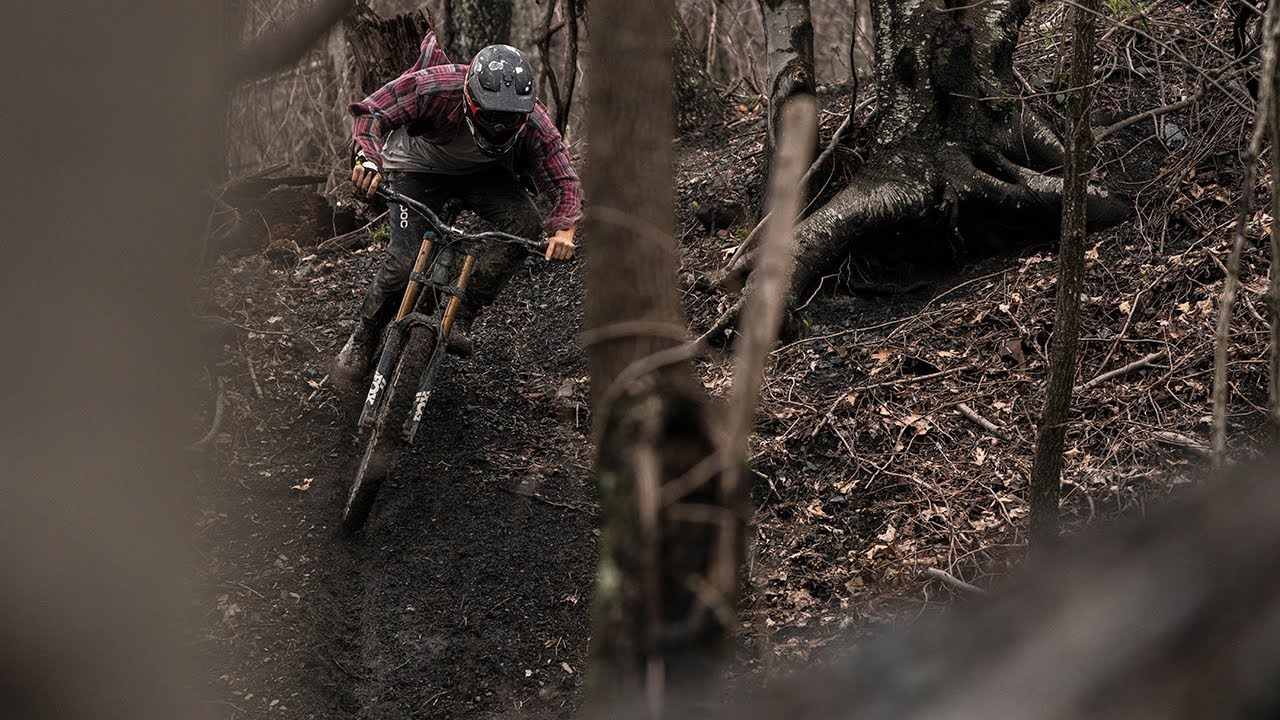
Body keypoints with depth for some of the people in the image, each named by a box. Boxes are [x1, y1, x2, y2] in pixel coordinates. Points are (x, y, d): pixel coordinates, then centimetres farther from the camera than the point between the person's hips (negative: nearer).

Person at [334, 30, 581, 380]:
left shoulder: (535, 125, -30)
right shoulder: (438, 86, -38)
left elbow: (564, 182, -25)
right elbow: (371, 110, -32)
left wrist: (564, 229, -44)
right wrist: (368, 157, -50)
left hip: (481, 171, 3)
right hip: (419, 165, -3)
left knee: (526, 224, -22)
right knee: (405, 260, -18)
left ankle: (462, 315, -8)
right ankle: (362, 341, 7)